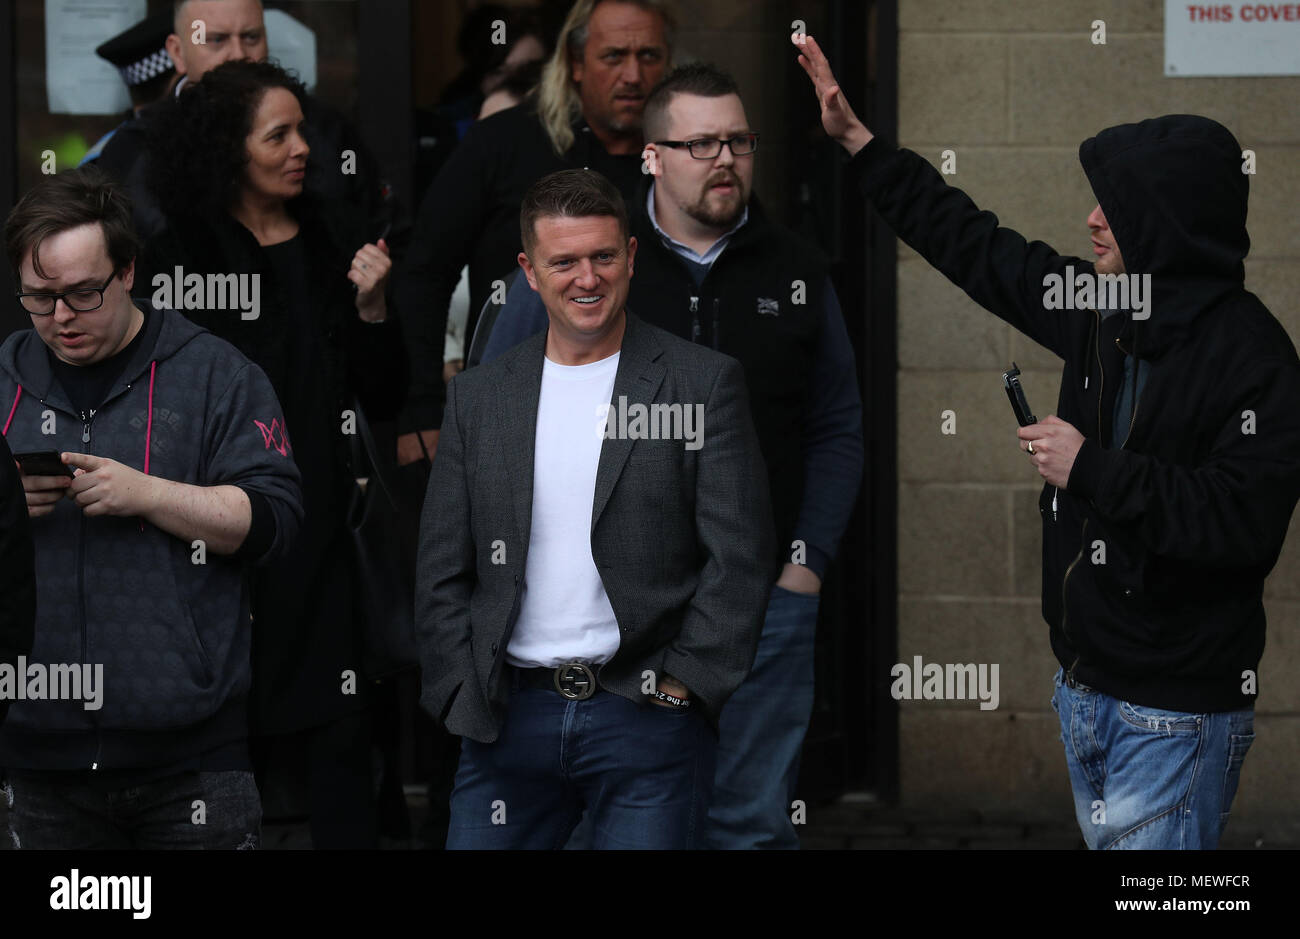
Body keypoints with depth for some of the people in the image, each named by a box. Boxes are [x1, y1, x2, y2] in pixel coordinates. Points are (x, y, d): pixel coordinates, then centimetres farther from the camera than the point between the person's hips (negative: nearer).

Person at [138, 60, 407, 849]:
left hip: (322, 524, 2)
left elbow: (384, 399, 10)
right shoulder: (179, 256, -1)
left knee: (341, 738, -3)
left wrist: (371, 307, -5)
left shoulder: (334, 242, 8)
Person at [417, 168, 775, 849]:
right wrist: (464, 702, 0)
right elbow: (442, 572, 10)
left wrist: (680, 688, -8)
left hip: (645, 717, -3)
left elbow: (739, 558, -3)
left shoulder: (704, 383, 1)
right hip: (509, 715, 3)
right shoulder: (478, 397, 10)